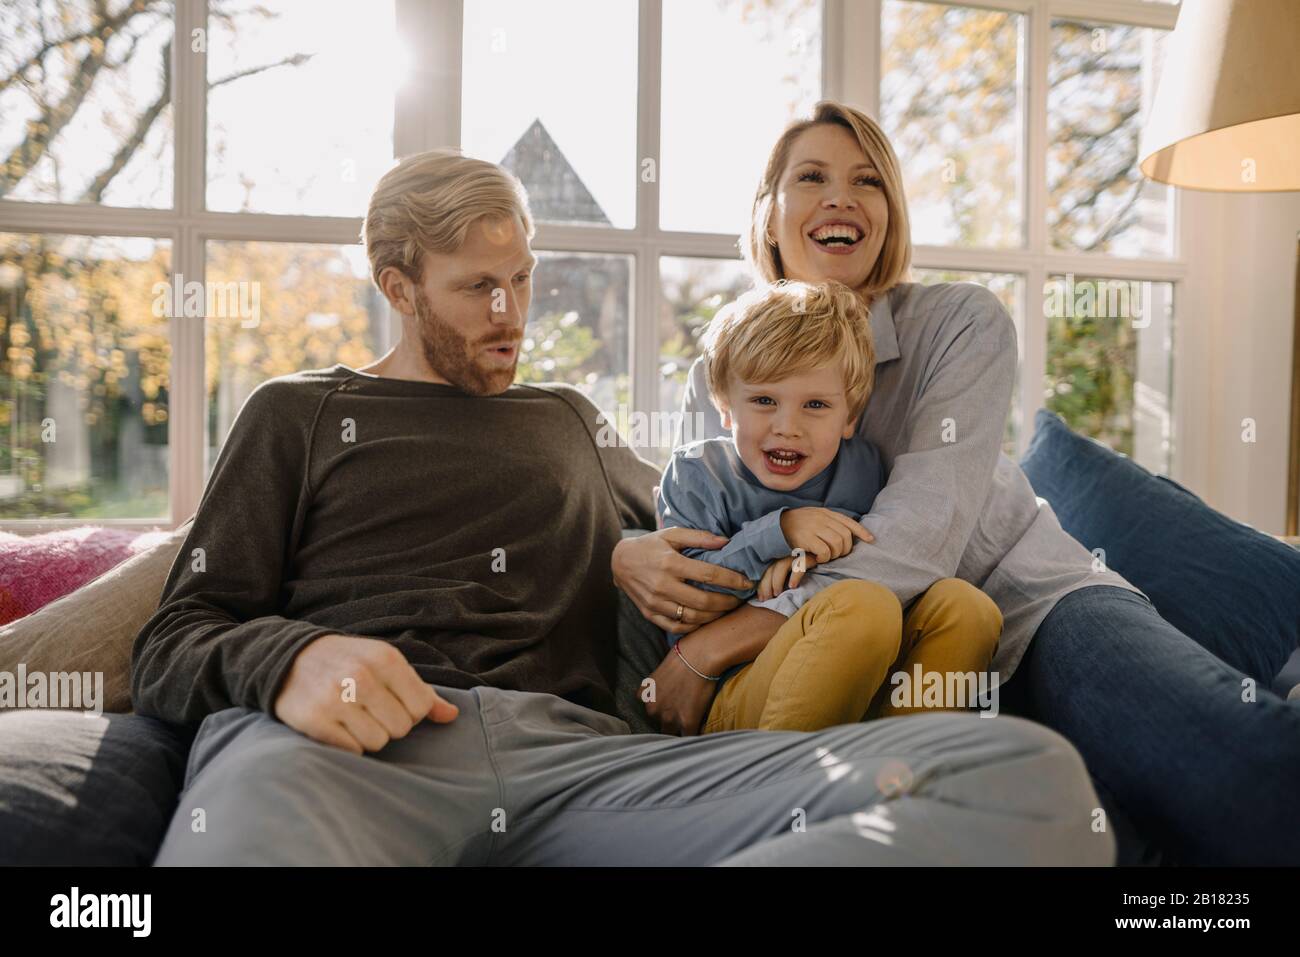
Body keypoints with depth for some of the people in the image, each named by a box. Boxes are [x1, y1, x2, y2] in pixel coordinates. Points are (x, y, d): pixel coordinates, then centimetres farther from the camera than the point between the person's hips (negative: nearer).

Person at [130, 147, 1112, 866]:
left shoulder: (568, 419, 33)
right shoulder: (300, 411, 21)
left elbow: (686, 523, 47)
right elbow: (170, 647, 14)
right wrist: (289, 658, -12)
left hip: (573, 749, 5)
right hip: (350, 742, -4)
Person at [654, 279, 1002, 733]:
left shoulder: (862, 467, 7)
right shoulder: (696, 474, 0)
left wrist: (827, 558, -15)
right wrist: (778, 533, -19)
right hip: (729, 707, -4)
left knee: (962, 603, -17)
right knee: (865, 605, -31)